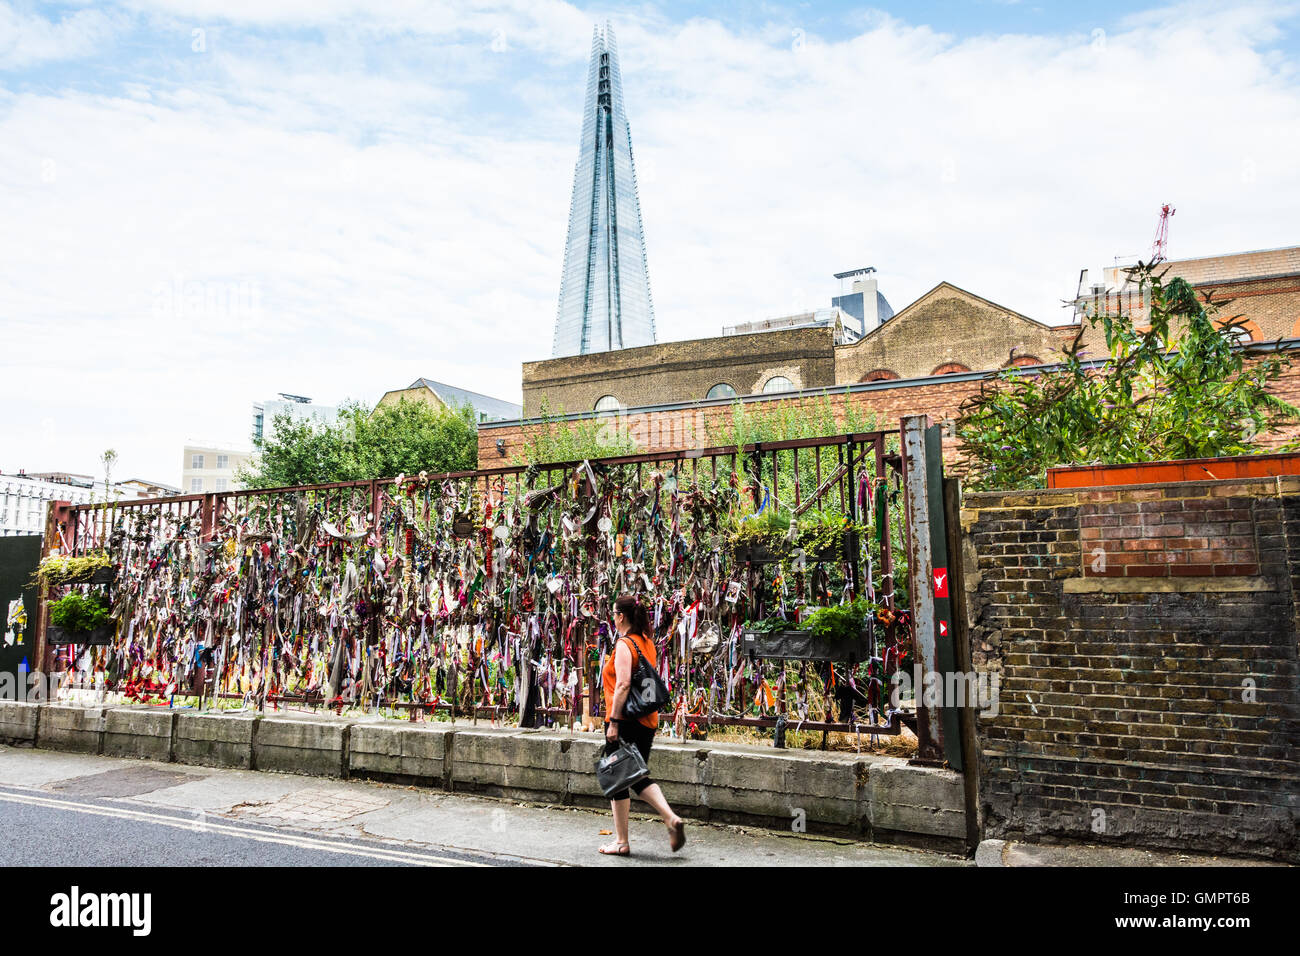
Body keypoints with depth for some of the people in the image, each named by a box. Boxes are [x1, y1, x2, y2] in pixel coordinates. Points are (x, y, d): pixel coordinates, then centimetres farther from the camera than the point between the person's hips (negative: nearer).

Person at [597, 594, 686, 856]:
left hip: (625, 720, -8)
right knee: (638, 776, 17)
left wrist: (613, 721, -20)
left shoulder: (624, 644, -14)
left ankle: (621, 842, 13)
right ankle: (672, 819, 0)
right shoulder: (647, 642, 11)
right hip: (647, 719, 8)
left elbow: (623, 684, -22)